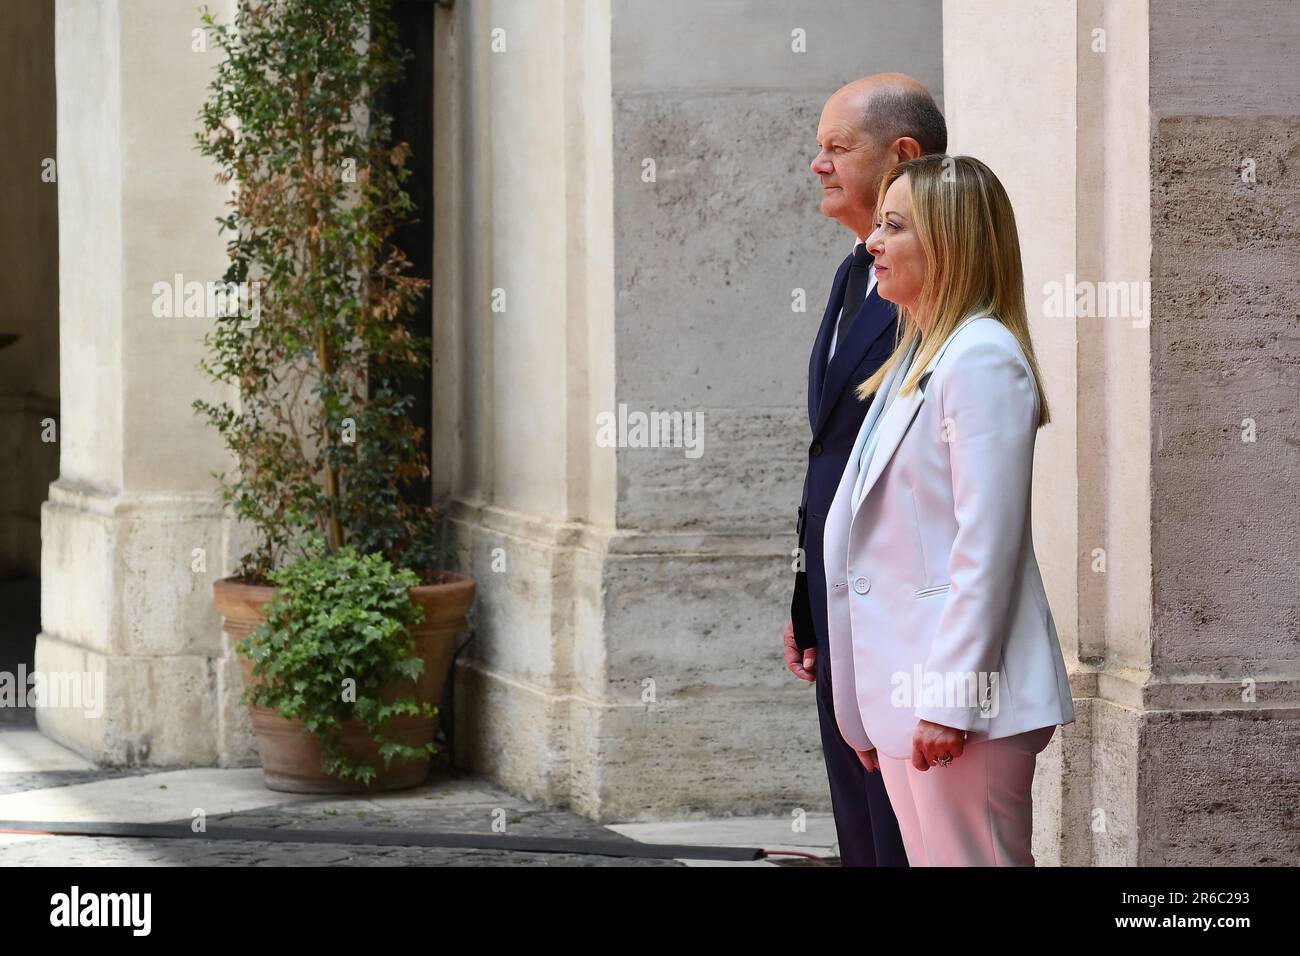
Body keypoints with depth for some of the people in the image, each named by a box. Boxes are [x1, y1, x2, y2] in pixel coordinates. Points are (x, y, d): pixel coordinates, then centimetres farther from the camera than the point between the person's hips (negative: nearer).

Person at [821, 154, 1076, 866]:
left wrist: (949, 701, -20)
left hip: (962, 694, -9)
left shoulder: (982, 357, -11)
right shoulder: (915, 361, 18)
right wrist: (866, 715, 20)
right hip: (902, 697, 9)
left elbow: (987, 545, -17)